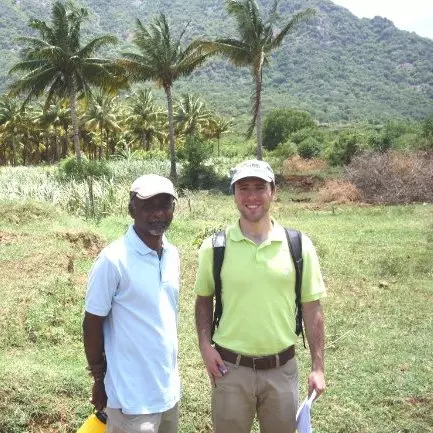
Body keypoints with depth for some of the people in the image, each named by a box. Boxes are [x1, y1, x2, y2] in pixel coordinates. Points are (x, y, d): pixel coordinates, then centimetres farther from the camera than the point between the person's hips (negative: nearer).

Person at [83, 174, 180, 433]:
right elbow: (93, 323, -10)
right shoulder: (114, 259, -17)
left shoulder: (173, 255, 3)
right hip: (133, 393, -6)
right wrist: (100, 379, -4)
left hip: (169, 386, 7)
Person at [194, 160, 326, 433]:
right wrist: (205, 346, -6)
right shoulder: (214, 246, -7)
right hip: (230, 367, 0)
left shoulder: (299, 246, -6)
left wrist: (318, 366, 0)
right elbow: (204, 298, 7)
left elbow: (312, 307, 1)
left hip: (282, 368, 1)